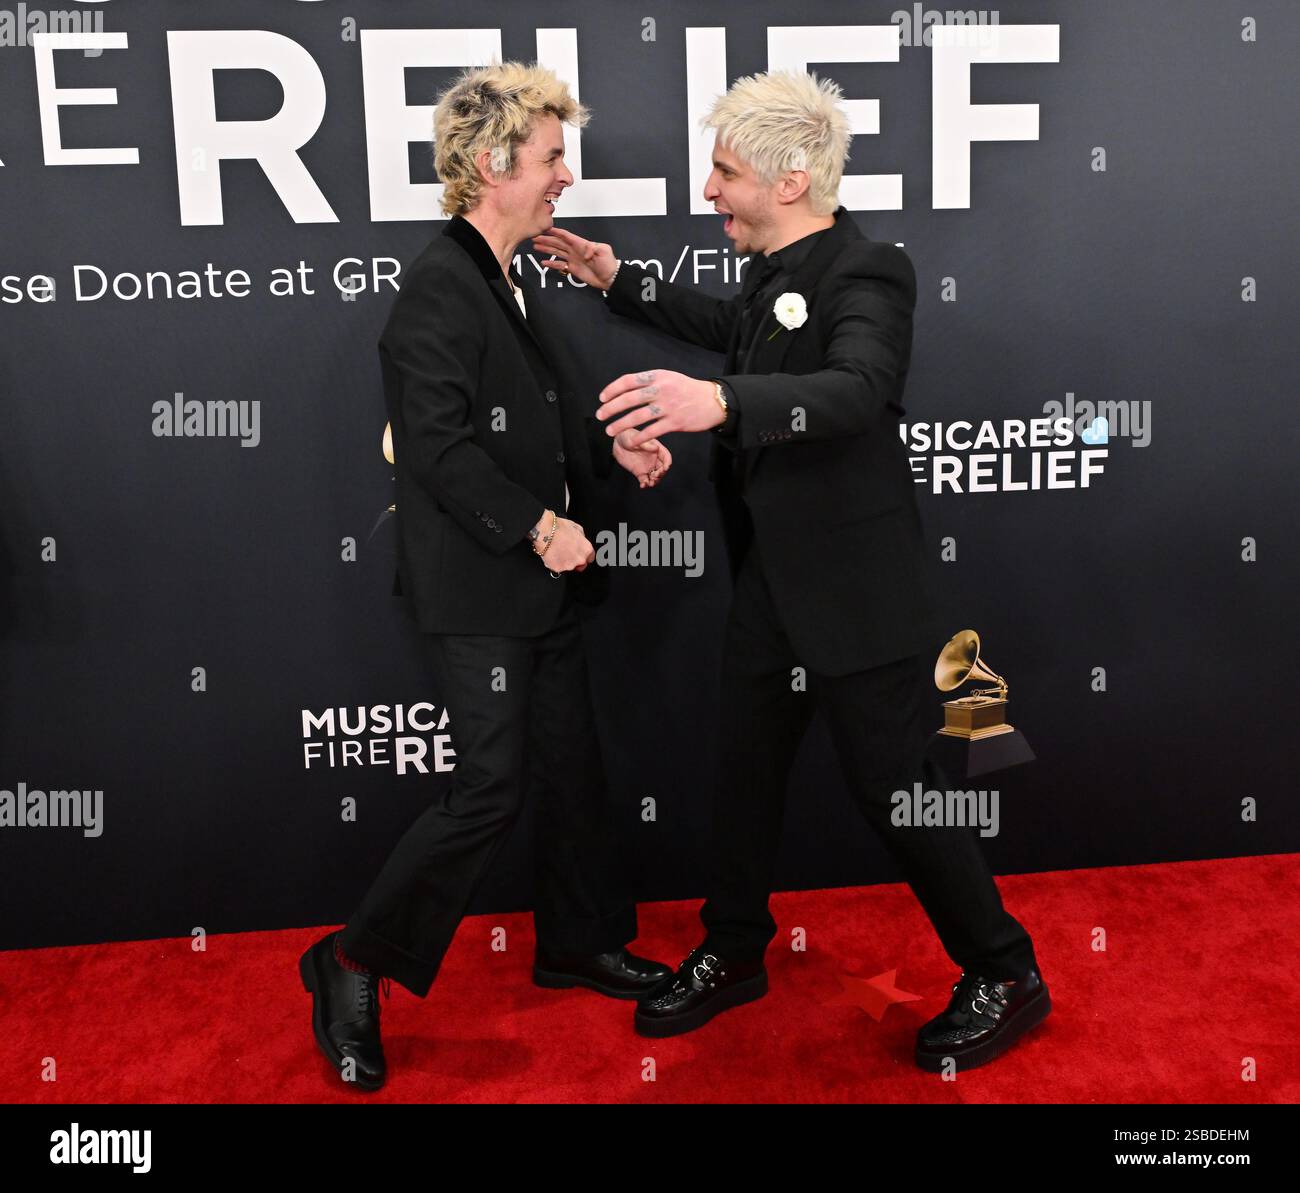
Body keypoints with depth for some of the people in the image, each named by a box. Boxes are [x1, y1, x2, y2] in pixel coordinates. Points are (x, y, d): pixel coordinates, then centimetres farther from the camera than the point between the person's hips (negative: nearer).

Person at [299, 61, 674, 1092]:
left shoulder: (512, 282, 14)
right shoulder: (439, 288, -15)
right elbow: (439, 447, -22)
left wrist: (613, 446, 6)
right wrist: (537, 525, -21)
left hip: (541, 583, 9)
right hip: (478, 593, -9)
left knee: (572, 769, 15)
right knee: (493, 789, -7)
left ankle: (579, 941, 34)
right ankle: (356, 965, 12)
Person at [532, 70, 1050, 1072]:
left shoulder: (869, 271, -17)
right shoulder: (779, 270, 9)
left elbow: (856, 390, -36)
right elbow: (732, 328, 31)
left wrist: (720, 401, -52)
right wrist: (618, 280, 29)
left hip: (856, 582, -8)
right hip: (771, 575, 9)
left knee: (893, 784, 0)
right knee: (746, 766, 16)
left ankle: (1007, 978, 22)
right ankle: (733, 956, 36)